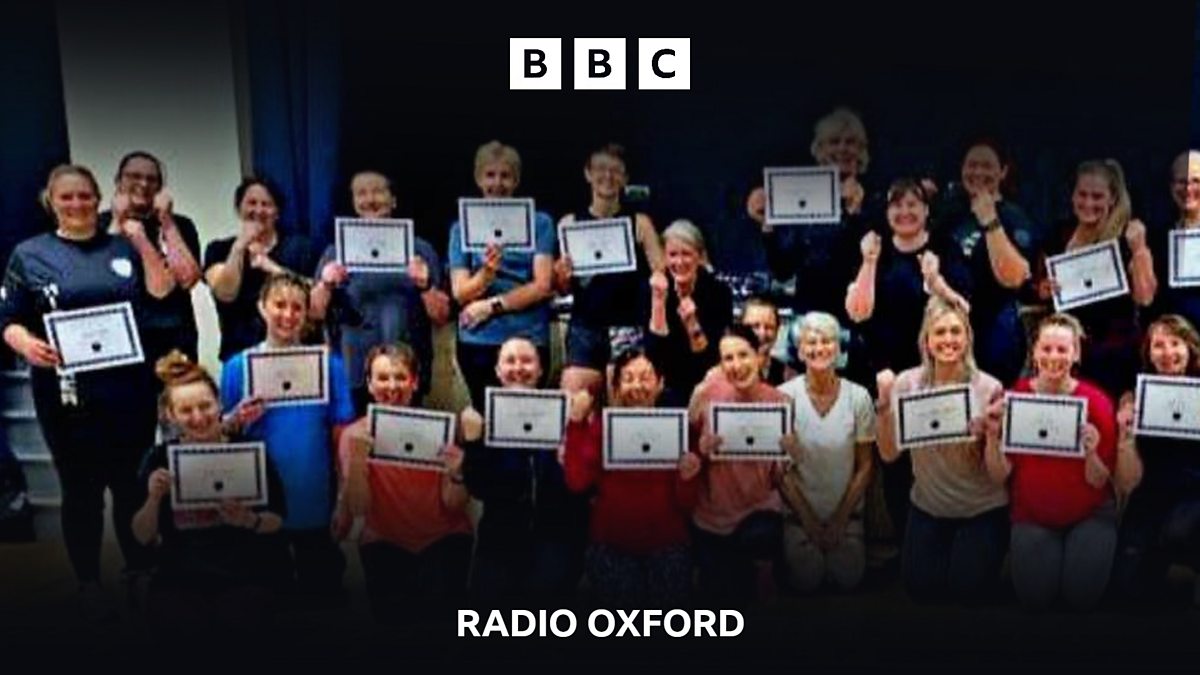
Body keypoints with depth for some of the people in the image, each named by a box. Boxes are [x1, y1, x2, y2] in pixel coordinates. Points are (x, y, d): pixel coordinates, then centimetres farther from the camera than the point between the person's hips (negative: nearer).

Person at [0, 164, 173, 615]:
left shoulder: (123, 246, 10)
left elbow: (161, 291, 2)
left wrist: (143, 244, -7)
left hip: (129, 387, 2)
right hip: (66, 391, -1)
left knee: (133, 483, 8)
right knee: (80, 488, 7)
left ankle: (141, 572, 23)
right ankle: (88, 582, 19)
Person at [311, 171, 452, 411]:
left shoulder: (419, 250, 7)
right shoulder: (337, 251, 10)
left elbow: (441, 317, 3)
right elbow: (315, 313, 6)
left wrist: (425, 285, -13)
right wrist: (326, 284, -11)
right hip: (351, 373, 1)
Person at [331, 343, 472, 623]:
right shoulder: (355, 434, -3)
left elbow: (455, 505, -6)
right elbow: (357, 509, -10)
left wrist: (456, 473, -26)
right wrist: (355, 461, -25)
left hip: (443, 537, 0)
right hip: (385, 541, 0)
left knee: (438, 596, -26)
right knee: (389, 609, -24)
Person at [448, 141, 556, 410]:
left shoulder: (539, 223, 5)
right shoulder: (463, 228, 7)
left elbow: (543, 286, -3)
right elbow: (460, 293, 0)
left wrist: (491, 306, -8)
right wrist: (486, 272, -20)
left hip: (530, 340, -1)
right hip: (479, 342, 1)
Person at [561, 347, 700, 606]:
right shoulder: (601, 425, 4)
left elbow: (685, 507, 2)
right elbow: (577, 482, -13)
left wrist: (687, 478, -20)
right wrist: (577, 421, -15)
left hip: (666, 542, 0)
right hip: (611, 543, 0)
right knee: (622, 597, -24)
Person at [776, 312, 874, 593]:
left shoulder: (858, 397, -11)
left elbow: (864, 466, -3)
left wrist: (841, 519, -5)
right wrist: (807, 518, -7)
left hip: (846, 513, 1)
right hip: (799, 514, -1)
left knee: (847, 580, -5)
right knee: (806, 582, -7)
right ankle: (793, 549, 24)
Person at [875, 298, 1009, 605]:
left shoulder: (989, 388, -13)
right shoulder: (907, 383, -8)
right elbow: (889, 453, -10)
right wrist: (884, 403, -21)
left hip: (982, 510, -2)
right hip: (927, 508, 2)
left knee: (969, 590, -2)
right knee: (920, 587, 0)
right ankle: (945, 553, 28)